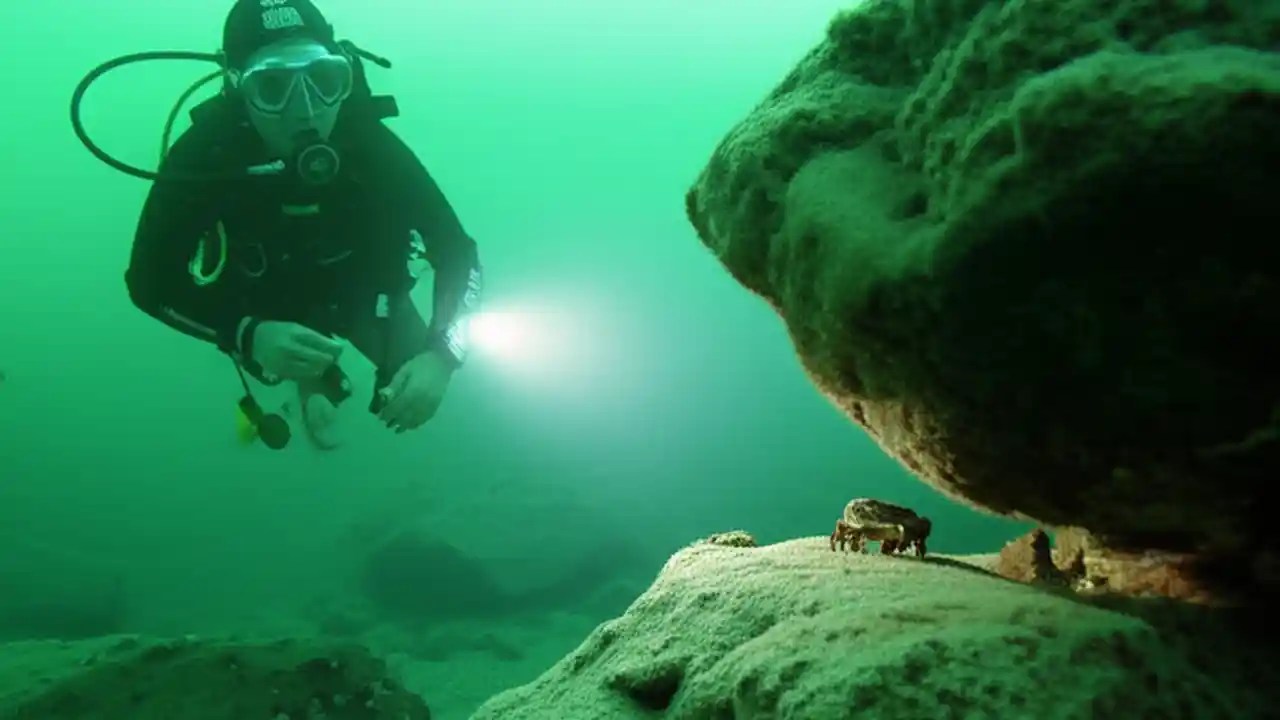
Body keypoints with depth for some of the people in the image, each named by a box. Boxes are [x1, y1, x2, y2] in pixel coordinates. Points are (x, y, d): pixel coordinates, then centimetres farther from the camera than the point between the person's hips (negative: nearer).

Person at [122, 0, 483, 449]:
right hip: (269, 300, 1)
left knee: (418, 385, -4)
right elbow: (149, 280, -30)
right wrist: (247, 335, -46)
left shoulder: (367, 140, -36)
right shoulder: (204, 154, -37)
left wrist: (440, 355, -47)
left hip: (358, 283, -1)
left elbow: (457, 252, -30)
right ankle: (314, 379, 18)